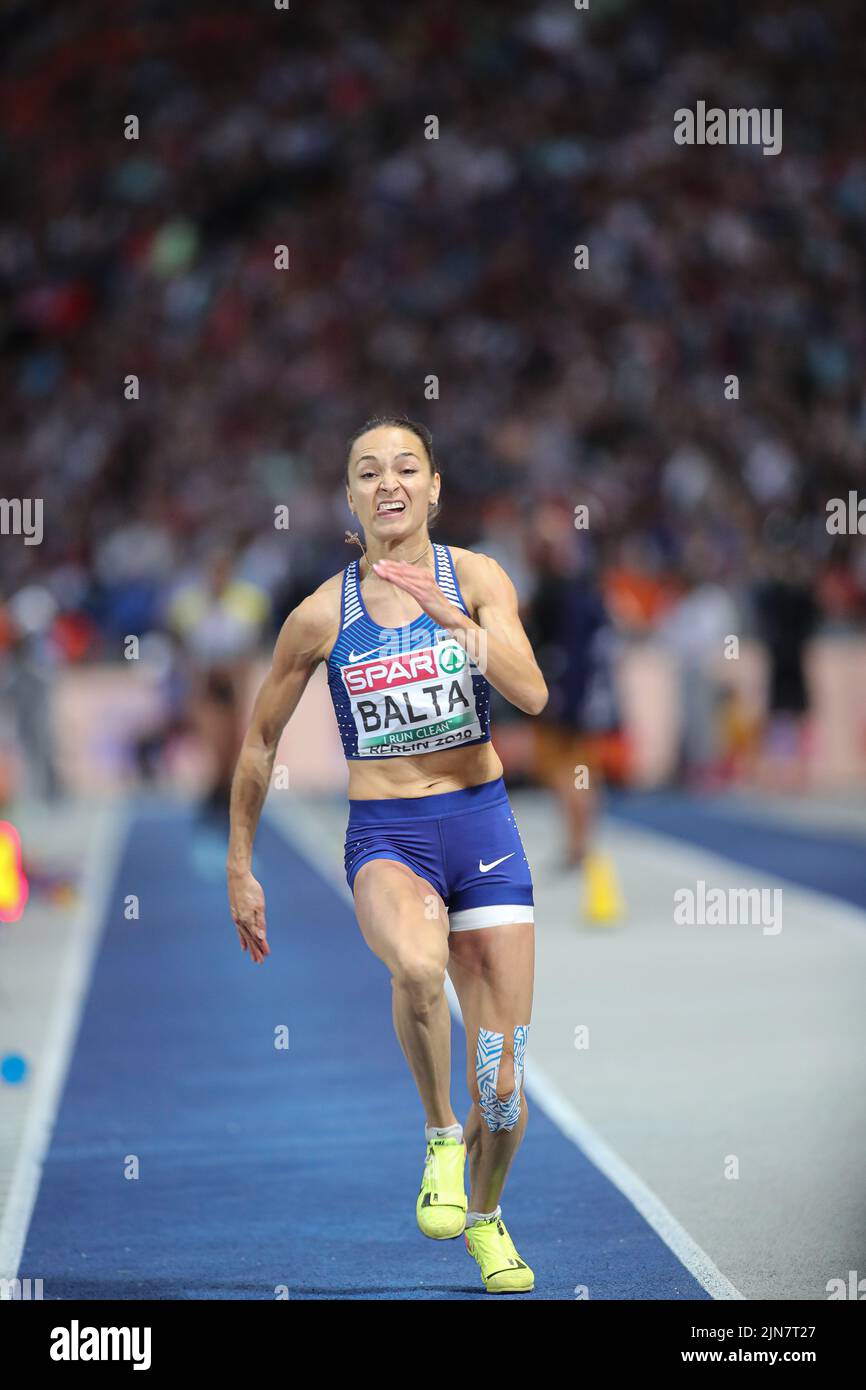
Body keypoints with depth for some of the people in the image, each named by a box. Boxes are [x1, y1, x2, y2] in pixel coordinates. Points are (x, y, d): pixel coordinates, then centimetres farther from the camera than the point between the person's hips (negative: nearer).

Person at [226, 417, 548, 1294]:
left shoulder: (475, 578, -2)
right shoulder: (322, 616, -3)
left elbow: (531, 695, -16)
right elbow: (259, 741, 9)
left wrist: (452, 619, -29)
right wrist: (239, 869, 9)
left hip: (481, 826, 2)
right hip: (384, 837, -1)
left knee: (503, 1079, 3)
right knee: (417, 965, -38)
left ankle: (486, 1218, 33)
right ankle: (440, 1135, -13)